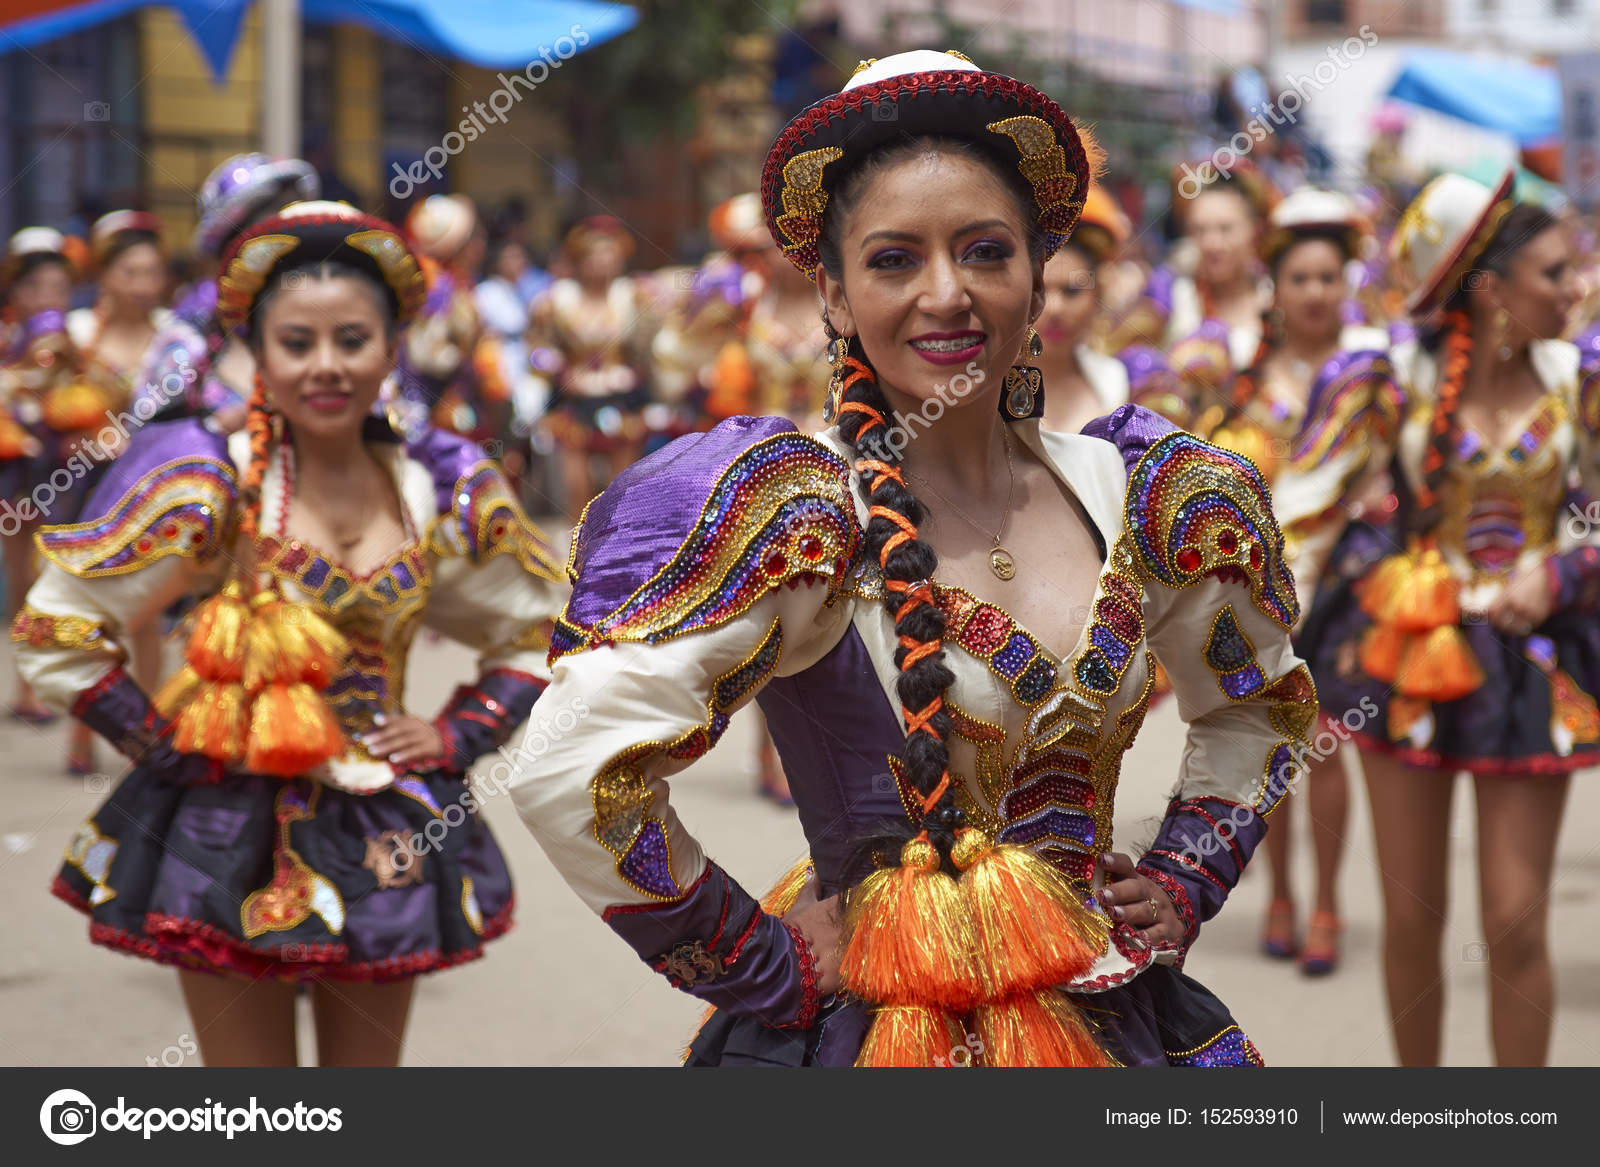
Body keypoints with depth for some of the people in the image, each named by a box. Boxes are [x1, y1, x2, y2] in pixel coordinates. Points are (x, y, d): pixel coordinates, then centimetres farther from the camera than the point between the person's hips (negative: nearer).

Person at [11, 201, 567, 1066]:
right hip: (232, 834, -3)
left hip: (384, 840, 4)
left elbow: (537, 632, 15)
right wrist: (160, 743, -9)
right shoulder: (211, 486, -10)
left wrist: (456, 737, 2)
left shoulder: (445, 492, 1)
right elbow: (55, 632, -7)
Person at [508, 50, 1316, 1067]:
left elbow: (1259, 706, 19)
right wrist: (765, 970, -16)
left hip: (1111, 1018, 5)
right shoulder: (802, 514, -16)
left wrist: (1183, 886, 6)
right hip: (870, 1028, -5)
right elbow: (568, 773, -25)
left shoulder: (1131, 497, 0)